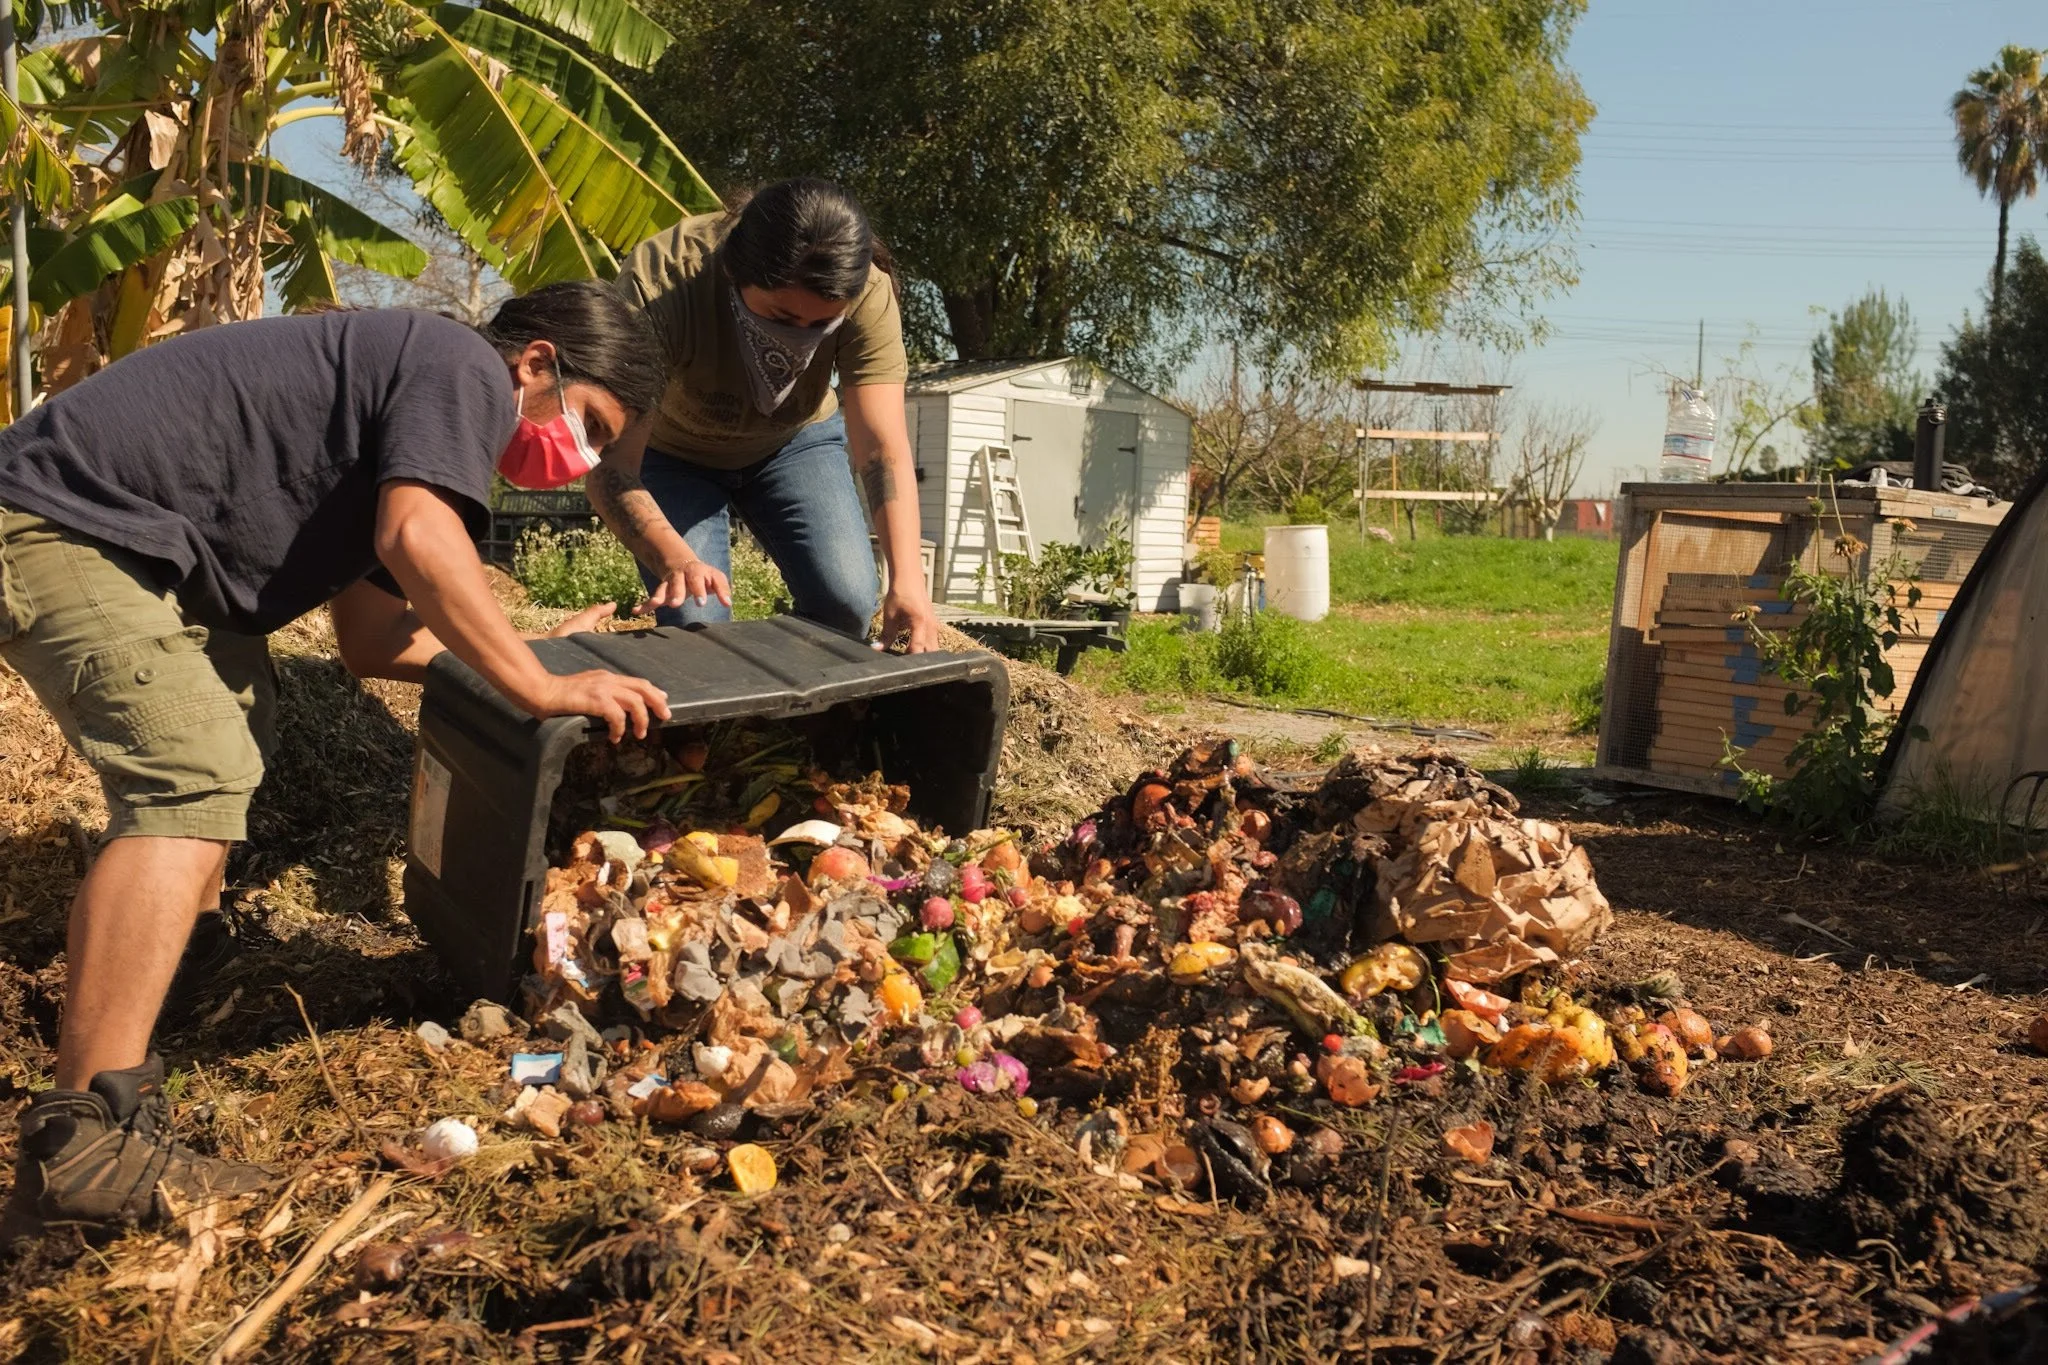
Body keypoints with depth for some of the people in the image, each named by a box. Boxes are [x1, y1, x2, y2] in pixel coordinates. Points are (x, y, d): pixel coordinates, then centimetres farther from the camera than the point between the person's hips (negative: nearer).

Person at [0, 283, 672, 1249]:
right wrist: (538, 687, -22)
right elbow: (417, 539, -27)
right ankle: (81, 1150, -31)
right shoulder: (465, 370, -9)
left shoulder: (413, 405, 20)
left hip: (118, 537, 11)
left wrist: (533, 646, 20)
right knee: (191, 782, -23)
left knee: (227, 730, 27)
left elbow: (373, 642, 17)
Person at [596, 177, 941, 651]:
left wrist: (907, 581, -51)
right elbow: (611, 465, -39)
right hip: (672, 451, -1)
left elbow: (883, 448, -37)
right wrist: (675, 559, -57)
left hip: (796, 439, 2)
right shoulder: (658, 285, -39)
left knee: (846, 603, -17)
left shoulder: (867, 293, -33)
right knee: (695, 622, -20)